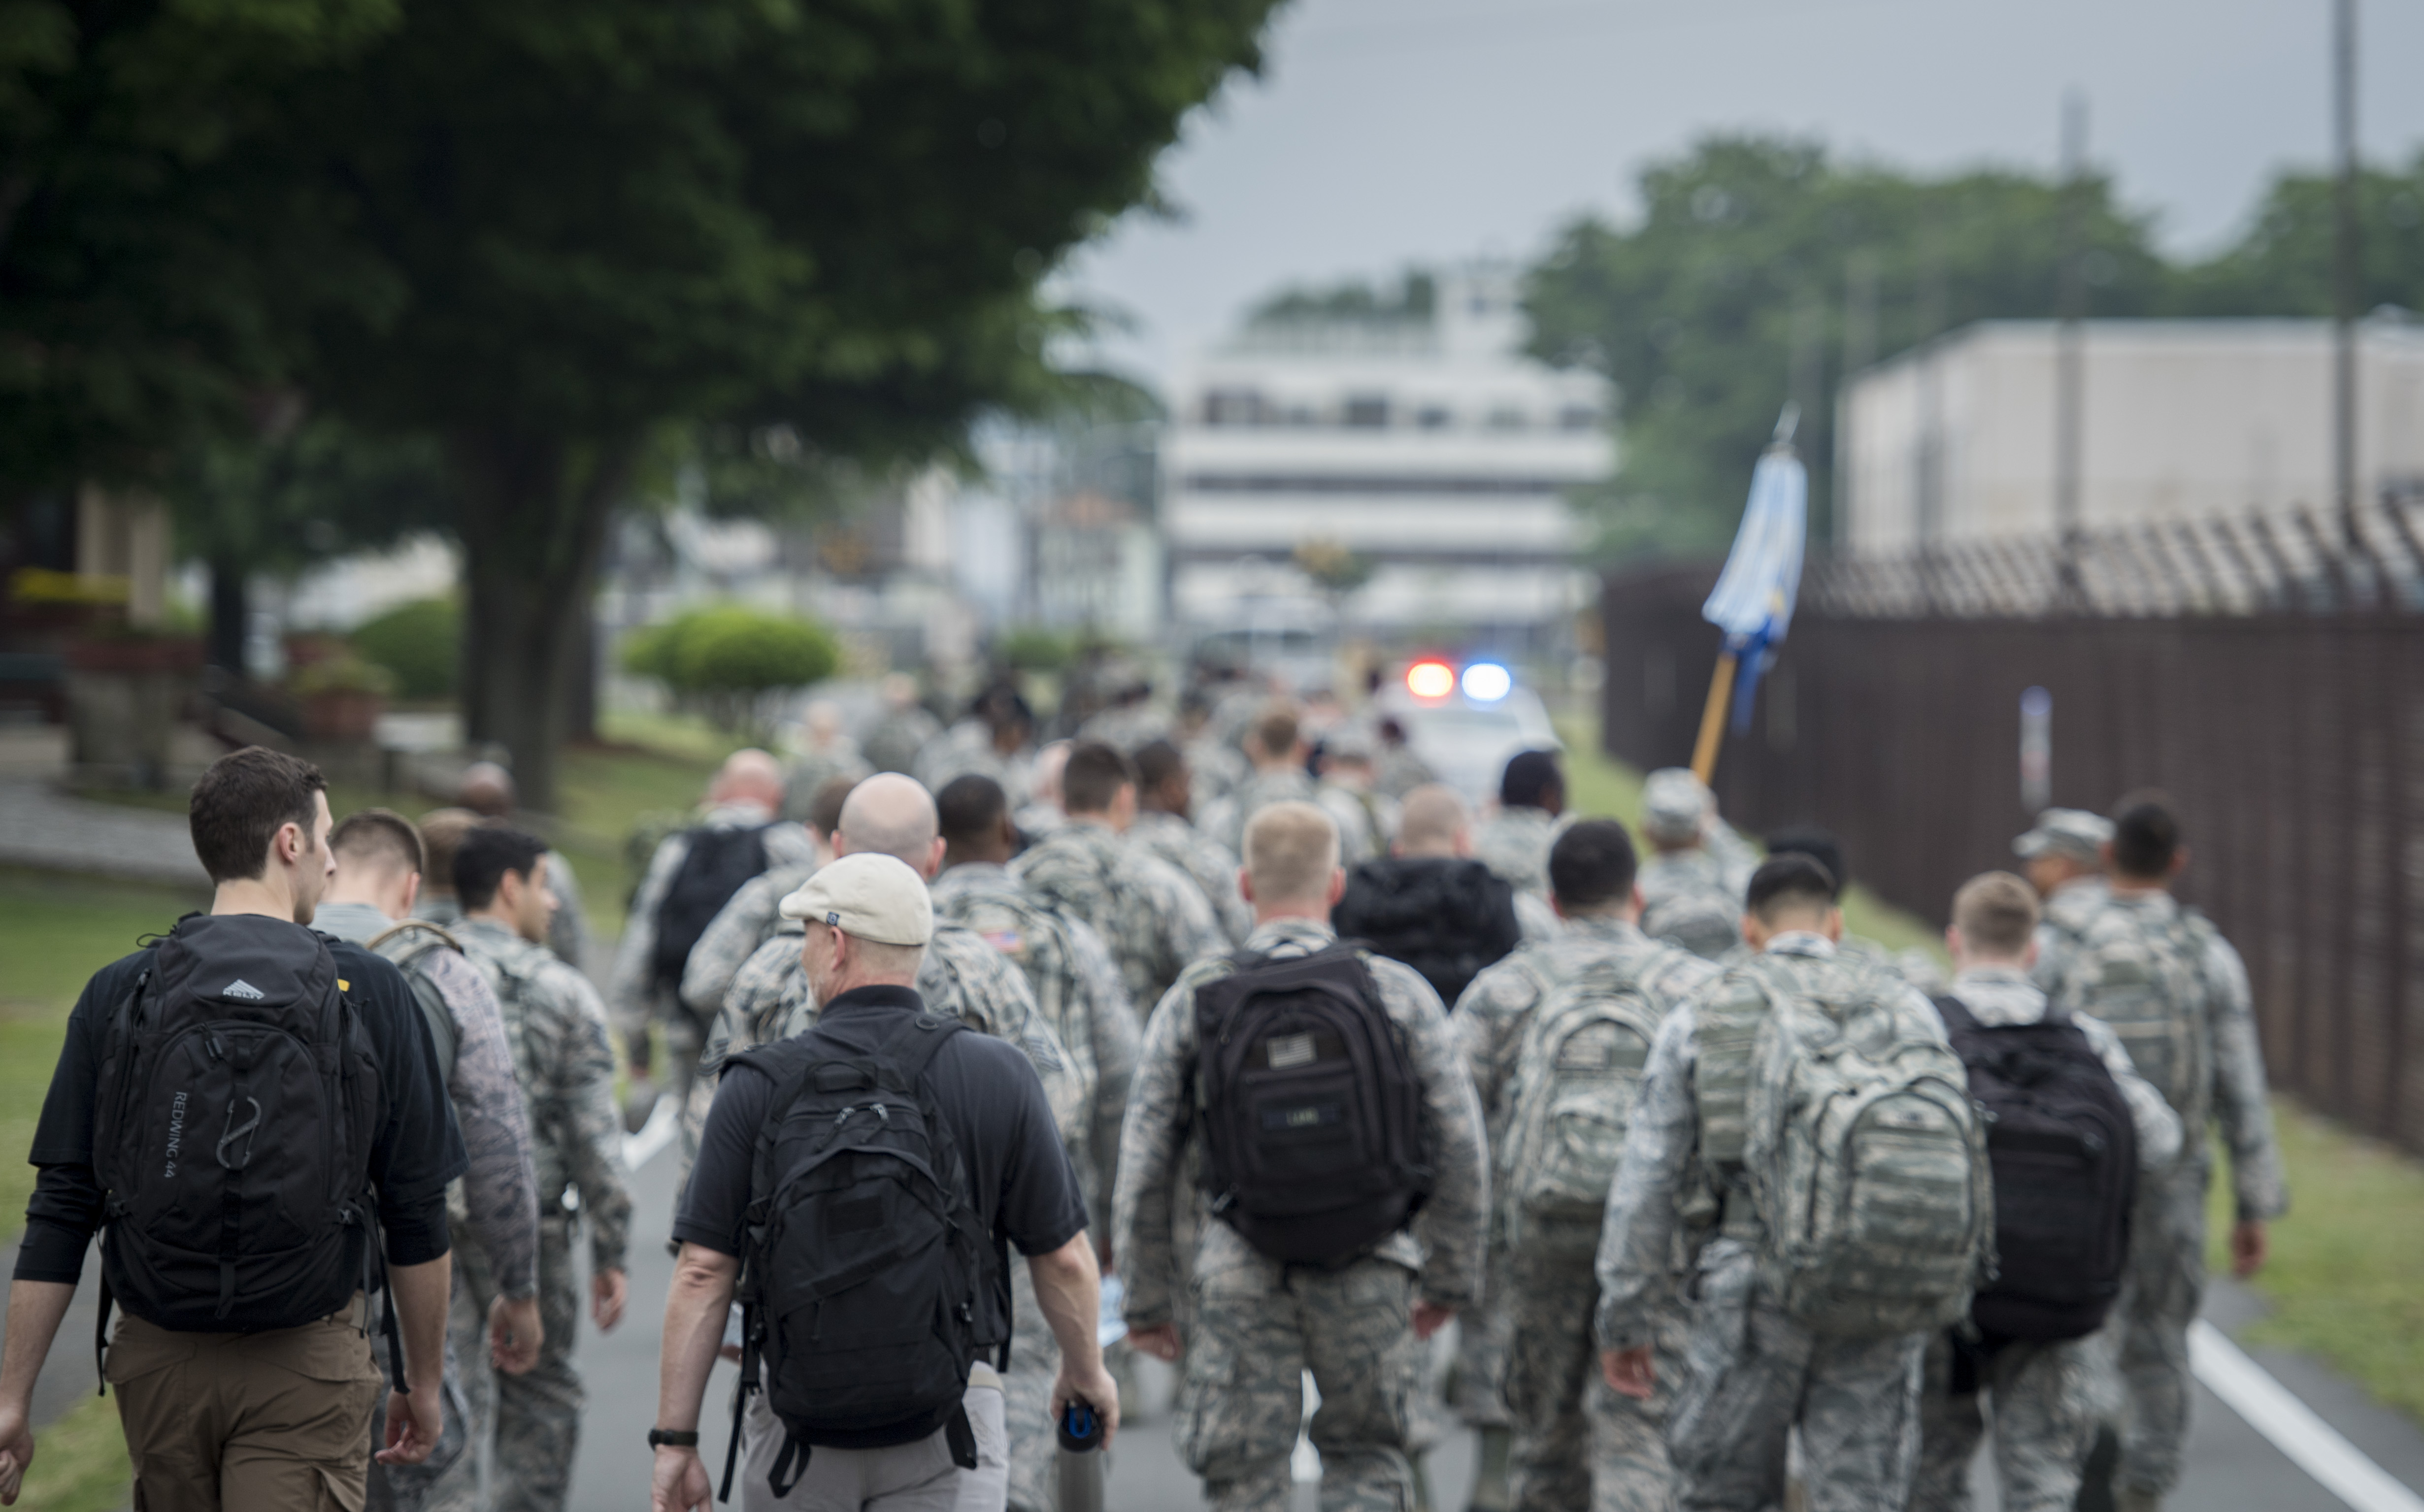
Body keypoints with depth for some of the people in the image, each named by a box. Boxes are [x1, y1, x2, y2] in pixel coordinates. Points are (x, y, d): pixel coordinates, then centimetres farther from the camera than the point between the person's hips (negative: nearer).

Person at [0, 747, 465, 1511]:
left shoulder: (118, 993, 1)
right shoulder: (371, 991, -4)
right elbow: (416, 1212, -1)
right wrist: (425, 1379, 11)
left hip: (158, 1362, 3)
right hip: (308, 1365, -3)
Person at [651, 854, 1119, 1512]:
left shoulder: (758, 1087, -5)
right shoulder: (1000, 1078, -4)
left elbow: (703, 1272, -7)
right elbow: (1064, 1257, 1)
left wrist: (675, 1439, -1)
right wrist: (1086, 1370, 19)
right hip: (946, 1421, 0)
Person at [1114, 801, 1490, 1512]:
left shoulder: (1192, 999, 1)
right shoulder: (1399, 992, 0)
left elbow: (1145, 1163, 2)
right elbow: (1458, 1146, 1)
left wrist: (1150, 1295, 11)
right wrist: (1450, 1277, 12)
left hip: (1239, 1273, 0)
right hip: (1367, 1269, 0)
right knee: (1366, 1454, 19)